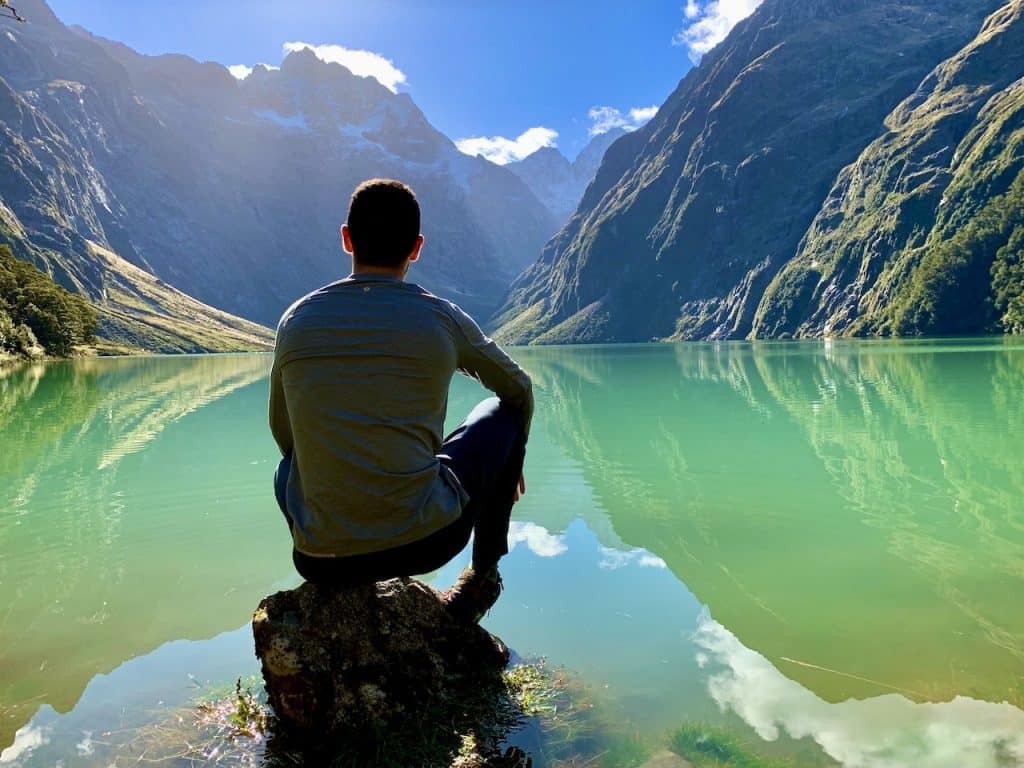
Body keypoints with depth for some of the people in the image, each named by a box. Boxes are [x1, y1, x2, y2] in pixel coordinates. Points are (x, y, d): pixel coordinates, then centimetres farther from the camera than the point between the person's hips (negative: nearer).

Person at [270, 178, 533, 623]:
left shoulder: (297, 319, 3)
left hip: (320, 561, 3)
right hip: (426, 540, -3)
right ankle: (483, 577, 28)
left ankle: (342, 589, 23)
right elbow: (519, 389, 15)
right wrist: (509, 463, 35)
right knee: (505, 412, 20)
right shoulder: (441, 319, -2)